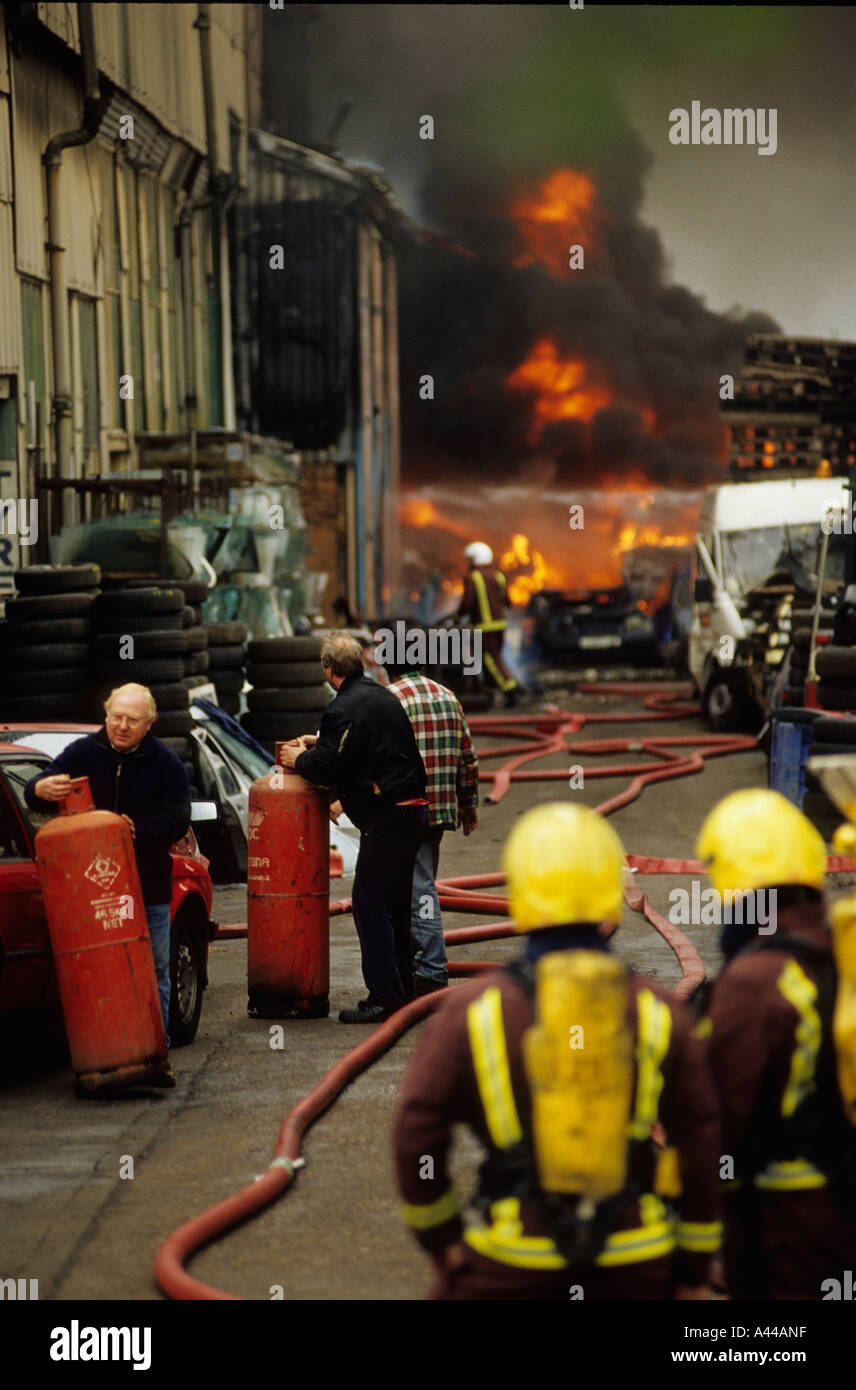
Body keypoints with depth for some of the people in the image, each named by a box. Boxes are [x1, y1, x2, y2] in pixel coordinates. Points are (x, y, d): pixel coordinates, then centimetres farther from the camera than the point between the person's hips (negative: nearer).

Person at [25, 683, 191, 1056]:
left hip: (148, 887, -1)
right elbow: (34, 792, 0)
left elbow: (177, 821, -8)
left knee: (154, 970, 6)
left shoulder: (165, 763, 0)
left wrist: (137, 829, -26)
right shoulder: (82, 753, 3)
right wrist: (41, 789, -26)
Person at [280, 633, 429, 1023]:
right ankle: (401, 988, 22)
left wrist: (299, 760, 5)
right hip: (413, 810, 10)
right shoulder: (382, 696, 16)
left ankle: (384, 997, -8)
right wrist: (319, 744, 33)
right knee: (393, 902, 16)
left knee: (369, 903, -6)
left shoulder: (343, 709, -14)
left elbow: (327, 769, -15)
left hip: (387, 816, -10)